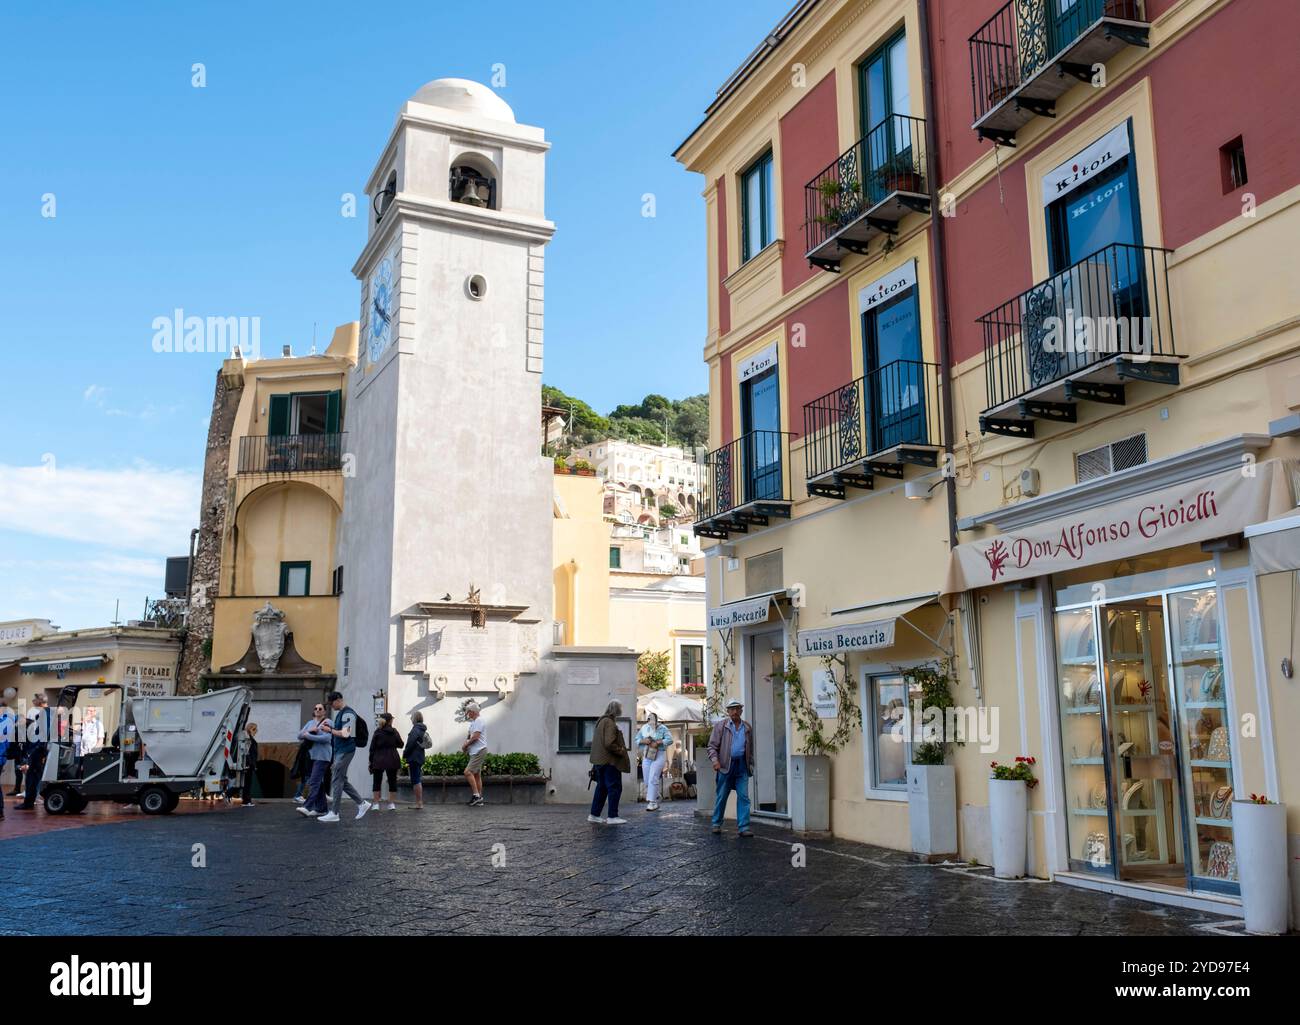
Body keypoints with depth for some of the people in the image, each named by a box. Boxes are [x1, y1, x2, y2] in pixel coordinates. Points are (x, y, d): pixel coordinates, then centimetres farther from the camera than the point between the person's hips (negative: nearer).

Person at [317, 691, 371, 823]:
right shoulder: (340, 714, 17)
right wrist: (330, 728, 7)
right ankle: (362, 803, 18)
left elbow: (345, 734, -20)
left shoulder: (348, 714, -14)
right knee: (342, 781, 12)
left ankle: (334, 813, -3)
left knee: (338, 781, -7)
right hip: (340, 751, 10)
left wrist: (330, 730, -13)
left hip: (345, 751, -10)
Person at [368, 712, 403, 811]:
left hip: (379, 760, -1)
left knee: (377, 782, 7)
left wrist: (371, 762, 3)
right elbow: (400, 745, 8)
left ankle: (376, 804, 2)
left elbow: (372, 748, -2)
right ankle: (391, 803, 6)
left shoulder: (377, 732, -3)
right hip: (392, 759, 1)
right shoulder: (394, 732, -1)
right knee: (392, 781, 9)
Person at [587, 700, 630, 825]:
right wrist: (621, 751, -10)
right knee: (615, 788, -4)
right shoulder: (610, 723, -16)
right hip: (609, 761, -10)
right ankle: (612, 817, -4)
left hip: (600, 761, 10)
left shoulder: (601, 721, 15)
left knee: (602, 787, 15)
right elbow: (609, 744, -24)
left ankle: (594, 815, 18)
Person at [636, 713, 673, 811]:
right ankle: (656, 802, 17)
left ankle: (652, 802, -11)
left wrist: (658, 742, -20)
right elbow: (636, 739, 10)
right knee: (647, 781, 4)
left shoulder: (662, 729, 0)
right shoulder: (644, 729, 11)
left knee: (653, 779, -15)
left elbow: (670, 740, -9)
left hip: (659, 756, -5)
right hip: (646, 756, 5)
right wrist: (643, 741, -12)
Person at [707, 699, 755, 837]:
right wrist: (715, 760, -16)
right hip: (725, 765, -2)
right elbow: (712, 745, -1)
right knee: (721, 796, 5)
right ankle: (717, 824, 20)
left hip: (742, 766, 2)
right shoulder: (720, 725, 2)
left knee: (743, 797, -3)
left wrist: (751, 766, 12)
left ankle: (743, 827, -2)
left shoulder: (747, 728, 11)